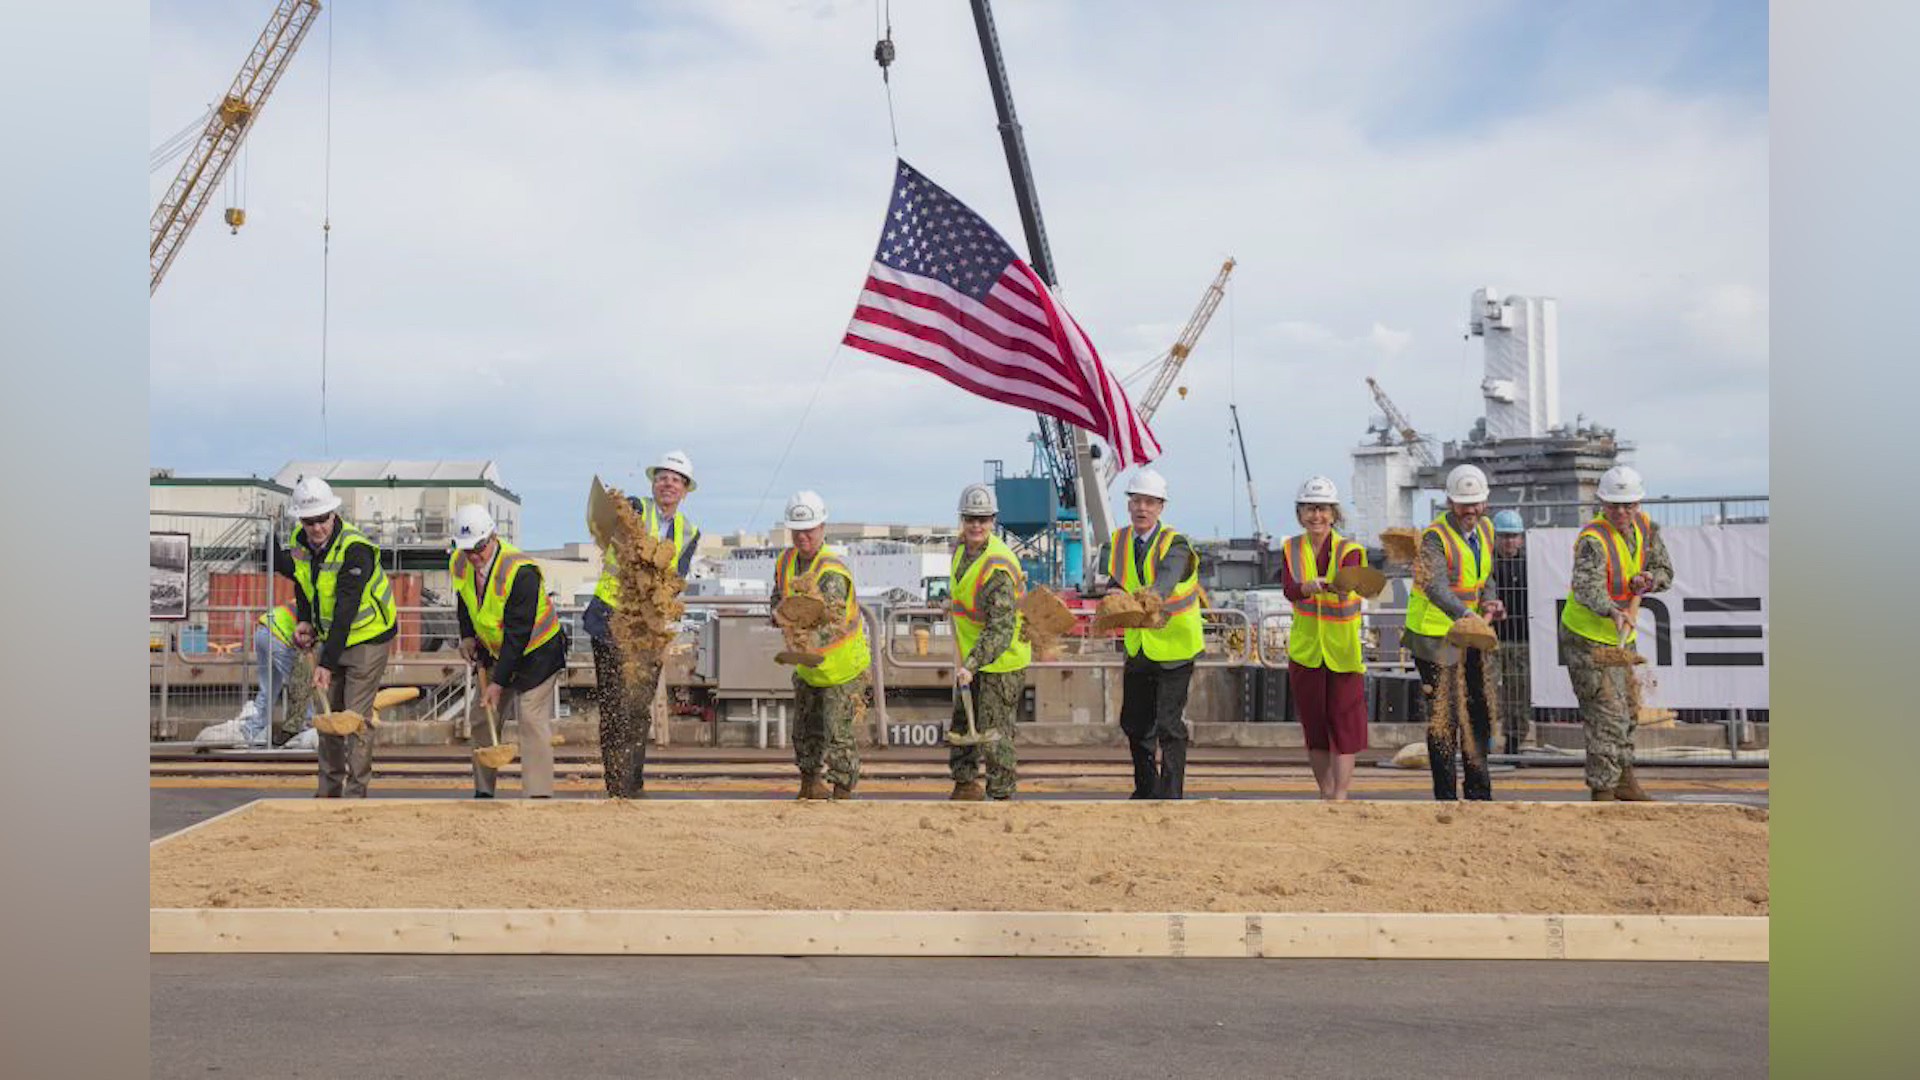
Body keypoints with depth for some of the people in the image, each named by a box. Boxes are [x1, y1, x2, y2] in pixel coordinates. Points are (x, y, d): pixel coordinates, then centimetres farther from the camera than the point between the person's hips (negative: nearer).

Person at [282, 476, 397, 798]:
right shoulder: (299, 541, -5)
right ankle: (328, 790, 22)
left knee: (356, 717, -8)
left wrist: (327, 663, -34)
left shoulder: (355, 549, -28)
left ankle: (356, 793, -1)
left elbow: (346, 610, -32)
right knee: (328, 713, 11)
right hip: (331, 636, 7)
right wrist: (305, 619, 3)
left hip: (368, 637, -7)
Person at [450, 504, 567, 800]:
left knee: (532, 720, -15)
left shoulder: (521, 571, -30)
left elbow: (518, 634, -29)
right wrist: (467, 636, 3)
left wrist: (499, 683, -28)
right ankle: (483, 792, 22)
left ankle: (538, 794, -14)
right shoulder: (459, 564, -8)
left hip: (537, 651, -7)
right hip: (494, 651, 7)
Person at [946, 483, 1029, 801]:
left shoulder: (999, 567, -28)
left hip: (1002, 659, -9)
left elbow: (1001, 628, -33)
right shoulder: (961, 547, 1)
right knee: (962, 721, 18)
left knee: (993, 732, -4)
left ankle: (1002, 795, 10)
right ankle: (966, 785, 34)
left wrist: (971, 664, -39)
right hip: (972, 656, 9)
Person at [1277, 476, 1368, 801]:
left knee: (1344, 719, -5)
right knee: (1314, 724, 10)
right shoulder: (1291, 549, 0)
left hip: (1343, 648, -3)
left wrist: (1339, 587, -53)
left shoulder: (1349, 550, -9)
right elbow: (1289, 590, -18)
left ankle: (1341, 794, -1)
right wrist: (1310, 586, -40)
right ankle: (1326, 791, 24)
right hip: (1305, 649, 3)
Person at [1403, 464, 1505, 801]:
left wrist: (1490, 602, -6)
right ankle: (1445, 797, 7)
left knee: (1479, 713, 14)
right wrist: (1467, 616, -54)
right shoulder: (1434, 537, -21)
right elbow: (1436, 588, -37)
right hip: (1434, 637, -8)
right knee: (1443, 719, -3)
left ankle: (1479, 792, 28)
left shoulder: (1484, 529, 4)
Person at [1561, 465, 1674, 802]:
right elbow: (1586, 586, -43)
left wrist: (1648, 579, -15)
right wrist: (1613, 611, -62)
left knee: (1627, 711, 21)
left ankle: (1624, 780, 38)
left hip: (1621, 636, 9)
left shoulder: (1644, 527, -1)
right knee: (1608, 716, -12)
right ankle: (1602, 793, -4)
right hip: (1587, 638, -9)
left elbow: (1665, 570, 8)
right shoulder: (1593, 539, -26)